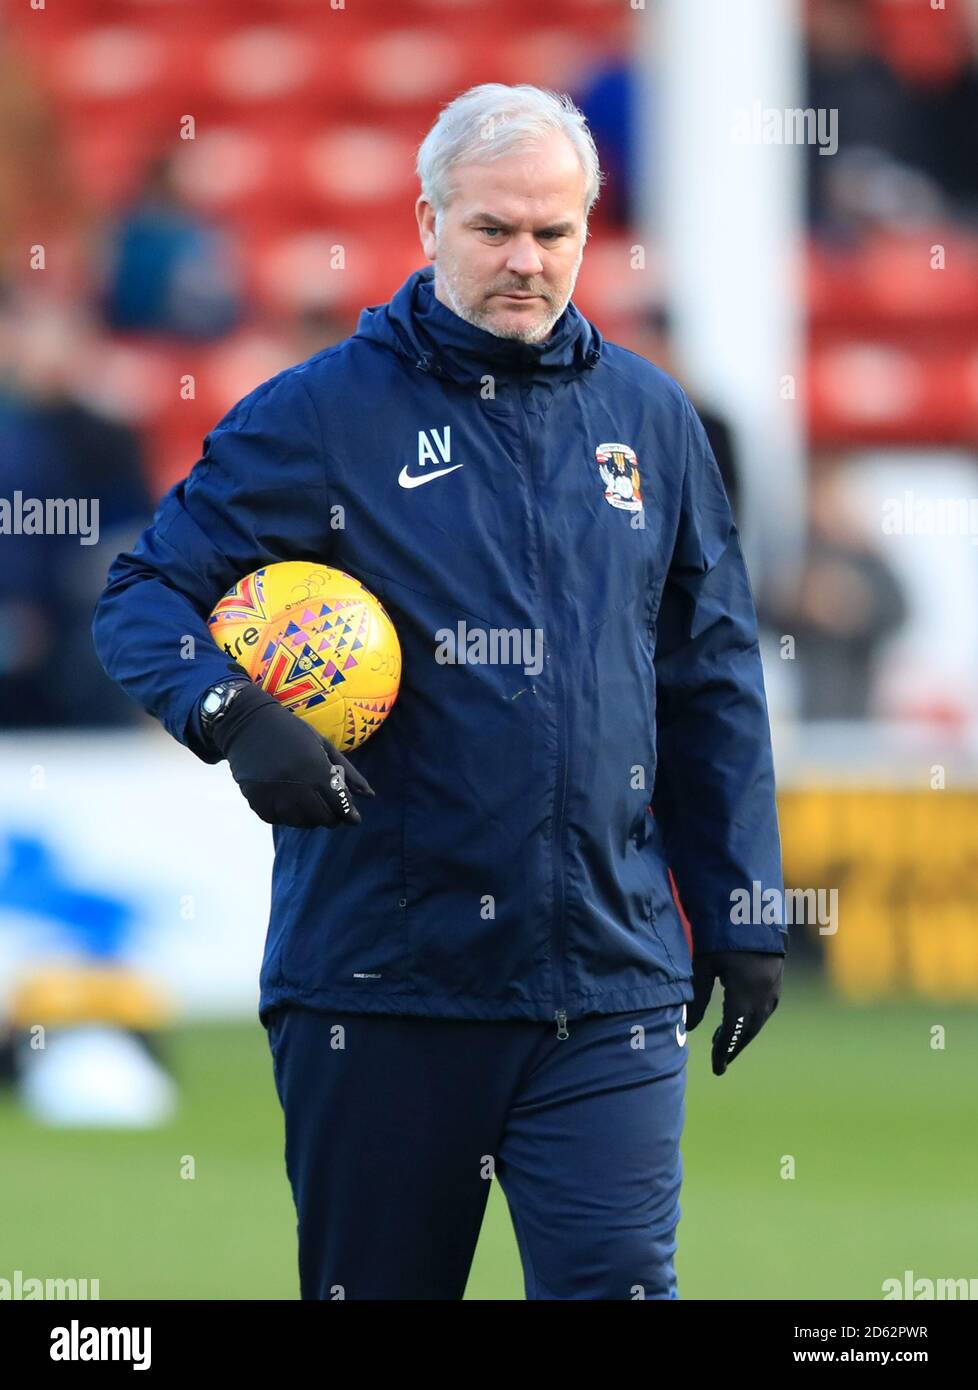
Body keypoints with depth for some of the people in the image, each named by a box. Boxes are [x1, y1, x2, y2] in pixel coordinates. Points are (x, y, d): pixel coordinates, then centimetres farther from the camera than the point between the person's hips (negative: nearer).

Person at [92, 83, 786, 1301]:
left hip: (606, 982, 1)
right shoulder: (320, 415, -1)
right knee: (375, 1288, 10)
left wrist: (742, 918, 13)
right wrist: (232, 715, -22)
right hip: (376, 974, -1)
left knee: (617, 1285, -9)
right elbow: (146, 595, -1)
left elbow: (712, 685, 16)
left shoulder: (648, 420, 10)